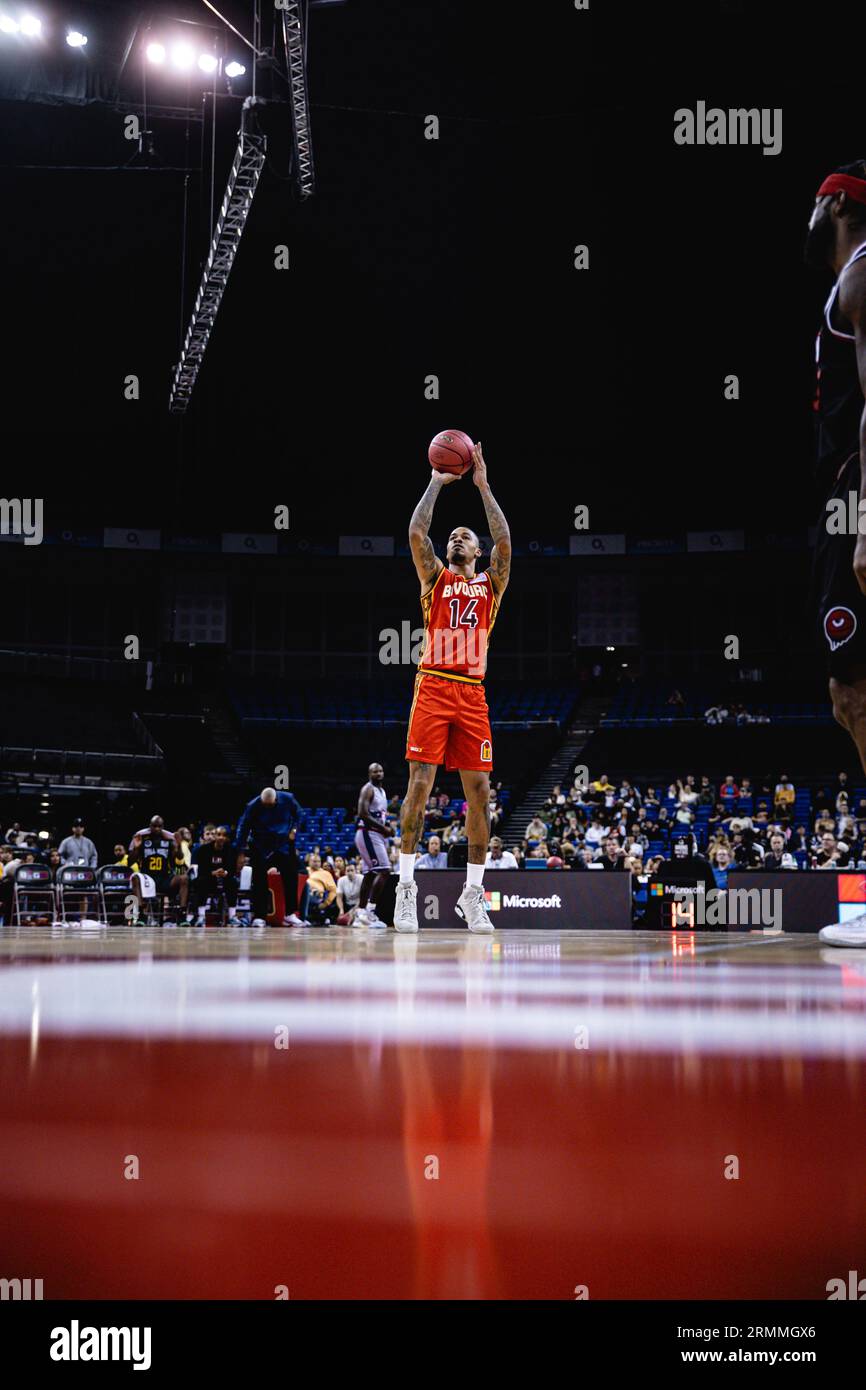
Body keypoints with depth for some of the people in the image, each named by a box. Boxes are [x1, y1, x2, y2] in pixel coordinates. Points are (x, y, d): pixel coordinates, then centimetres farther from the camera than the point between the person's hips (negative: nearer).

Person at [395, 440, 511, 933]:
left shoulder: (491, 582, 16)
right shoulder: (435, 576, 13)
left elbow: (505, 540, 0)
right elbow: (416, 532, -1)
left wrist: (483, 485, 2)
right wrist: (437, 482, 6)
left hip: (473, 694, 2)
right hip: (433, 688, -2)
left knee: (480, 792, 1)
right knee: (419, 785, -8)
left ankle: (473, 894, 9)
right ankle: (407, 888, -3)